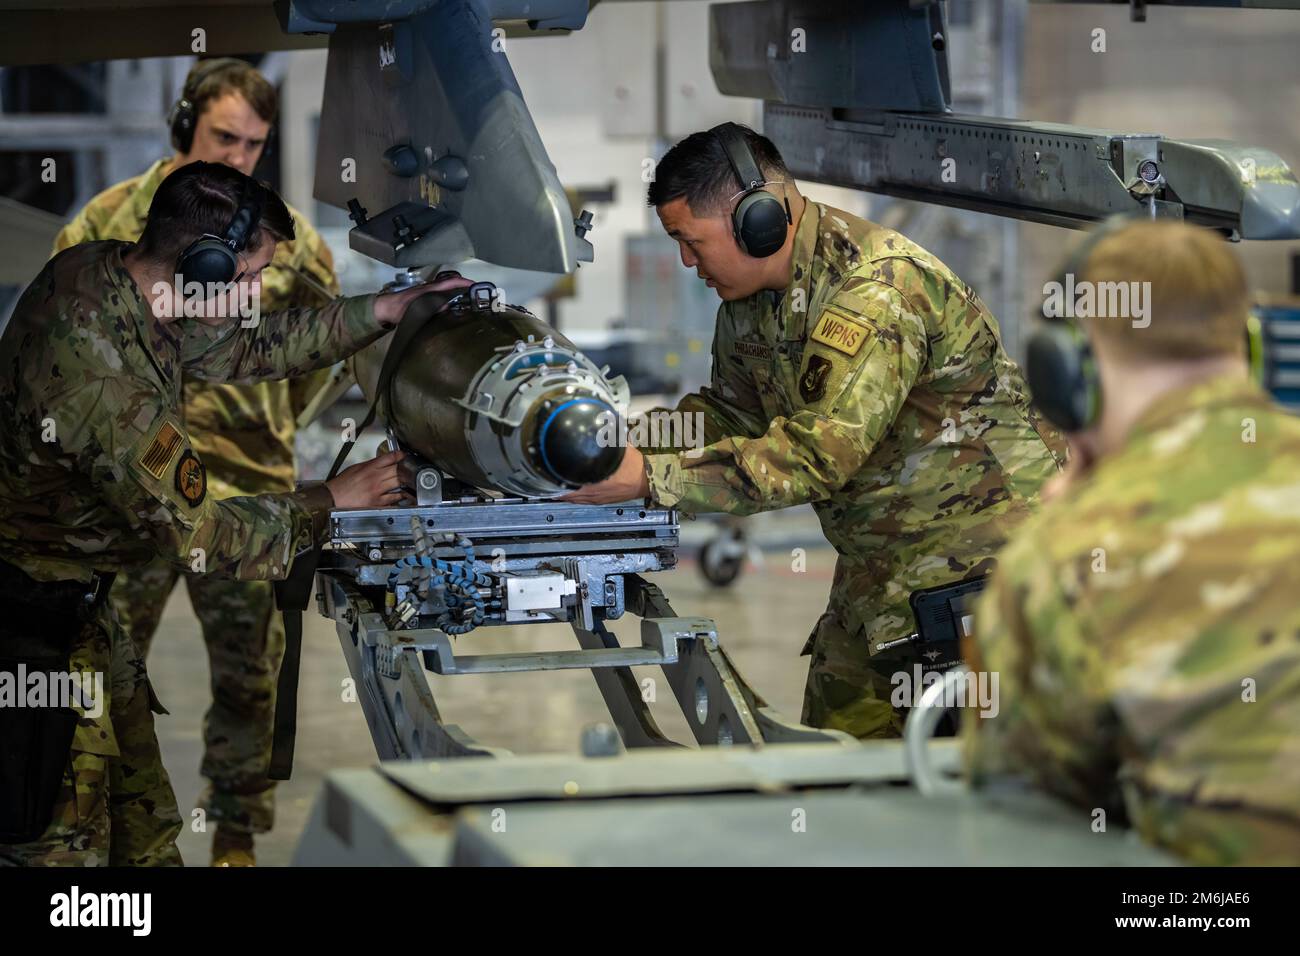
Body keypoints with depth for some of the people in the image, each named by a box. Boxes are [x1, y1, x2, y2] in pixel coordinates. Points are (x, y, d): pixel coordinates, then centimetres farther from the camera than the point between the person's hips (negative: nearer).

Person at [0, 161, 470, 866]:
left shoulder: (98, 268, -8)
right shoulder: (106, 384, -35)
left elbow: (242, 346, 7)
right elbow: (203, 537, -25)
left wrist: (382, 312, 3)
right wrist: (332, 500, -14)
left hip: (78, 594, 10)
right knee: (65, 835, 1)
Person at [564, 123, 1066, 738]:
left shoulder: (875, 292, -26)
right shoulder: (749, 296, 4)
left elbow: (814, 458, -31)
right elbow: (735, 415, 15)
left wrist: (652, 478, -32)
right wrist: (630, 439, -3)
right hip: (880, 568, 9)